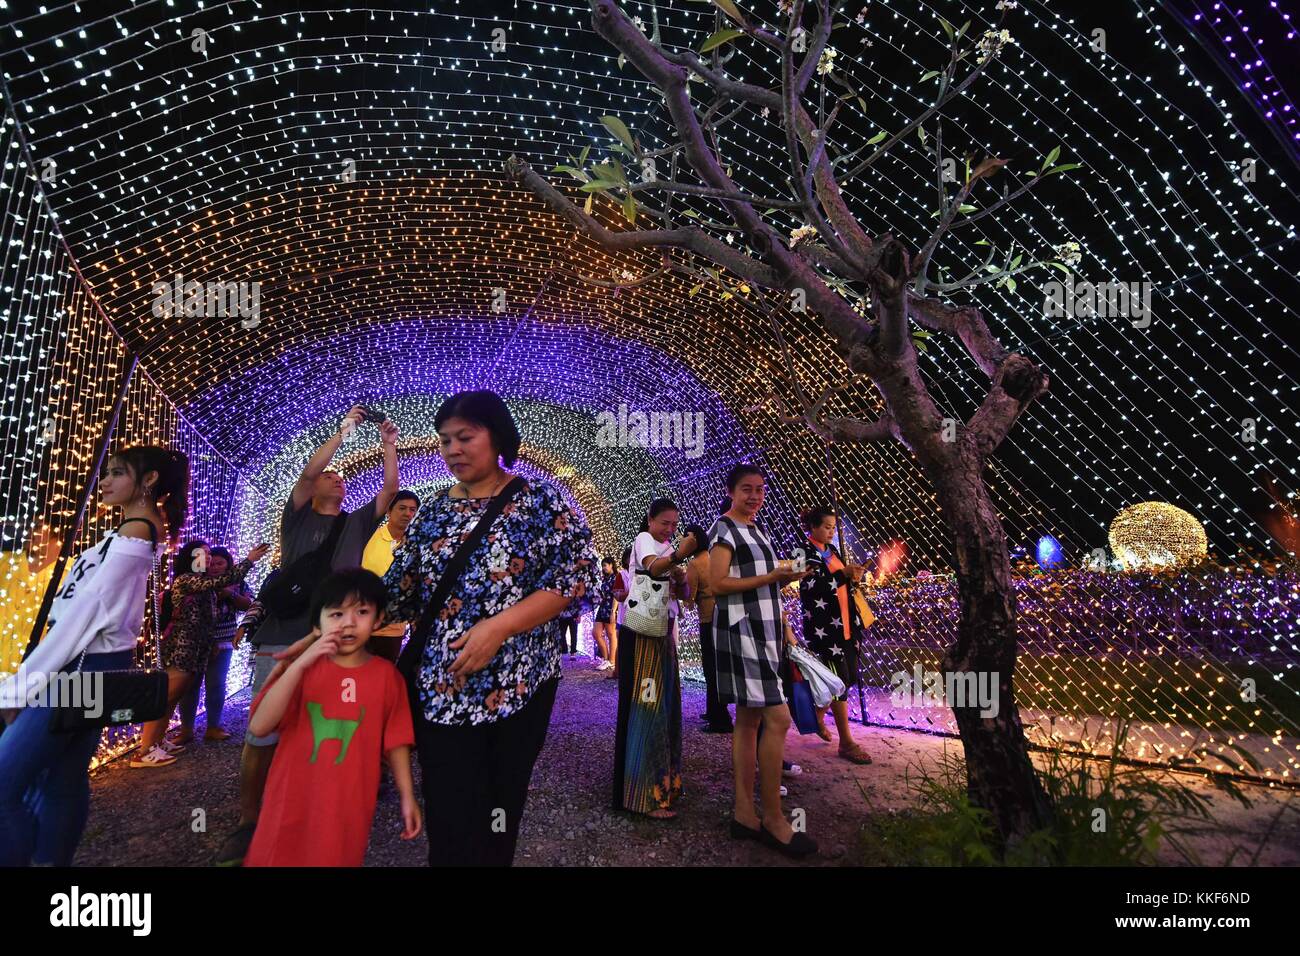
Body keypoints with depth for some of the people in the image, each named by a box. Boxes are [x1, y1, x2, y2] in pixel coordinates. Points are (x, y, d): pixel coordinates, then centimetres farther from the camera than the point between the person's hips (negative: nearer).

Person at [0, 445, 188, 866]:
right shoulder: (150, 524, 9)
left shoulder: (132, 535, -18)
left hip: (84, 668, -10)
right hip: (93, 667, 10)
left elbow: (83, 614, -19)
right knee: (62, 782, 14)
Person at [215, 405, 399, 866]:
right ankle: (247, 823, 11)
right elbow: (309, 470, -3)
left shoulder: (357, 523, 19)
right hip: (283, 636, -2)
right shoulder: (297, 517, 12)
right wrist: (344, 429, -3)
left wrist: (388, 445, 8)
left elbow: (390, 489, 10)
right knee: (263, 733, -2)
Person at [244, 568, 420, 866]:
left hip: (349, 806, 0)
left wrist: (408, 796, -1)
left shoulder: (386, 675, -6)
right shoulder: (302, 667, -4)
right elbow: (259, 727, -15)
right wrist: (300, 664, -23)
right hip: (292, 801, 1)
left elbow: (396, 740, 0)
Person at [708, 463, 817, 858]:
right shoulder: (724, 529, -8)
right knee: (778, 718, -10)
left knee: (749, 719, 10)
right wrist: (771, 577, -18)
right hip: (742, 629, -9)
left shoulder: (755, 531, 18)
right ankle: (772, 818, 2)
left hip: (762, 629, 9)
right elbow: (718, 584, -16)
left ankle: (745, 813, 17)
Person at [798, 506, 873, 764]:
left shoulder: (831, 550, 15)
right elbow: (813, 586, -22)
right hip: (824, 626, -8)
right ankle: (846, 742, 5)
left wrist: (854, 576, 2)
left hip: (844, 624, 8)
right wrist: (844, 573, -24)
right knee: (839, 680, -5)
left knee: (849, 677, 12)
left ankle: (817, 715, 33)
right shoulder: (806, 553, -10)